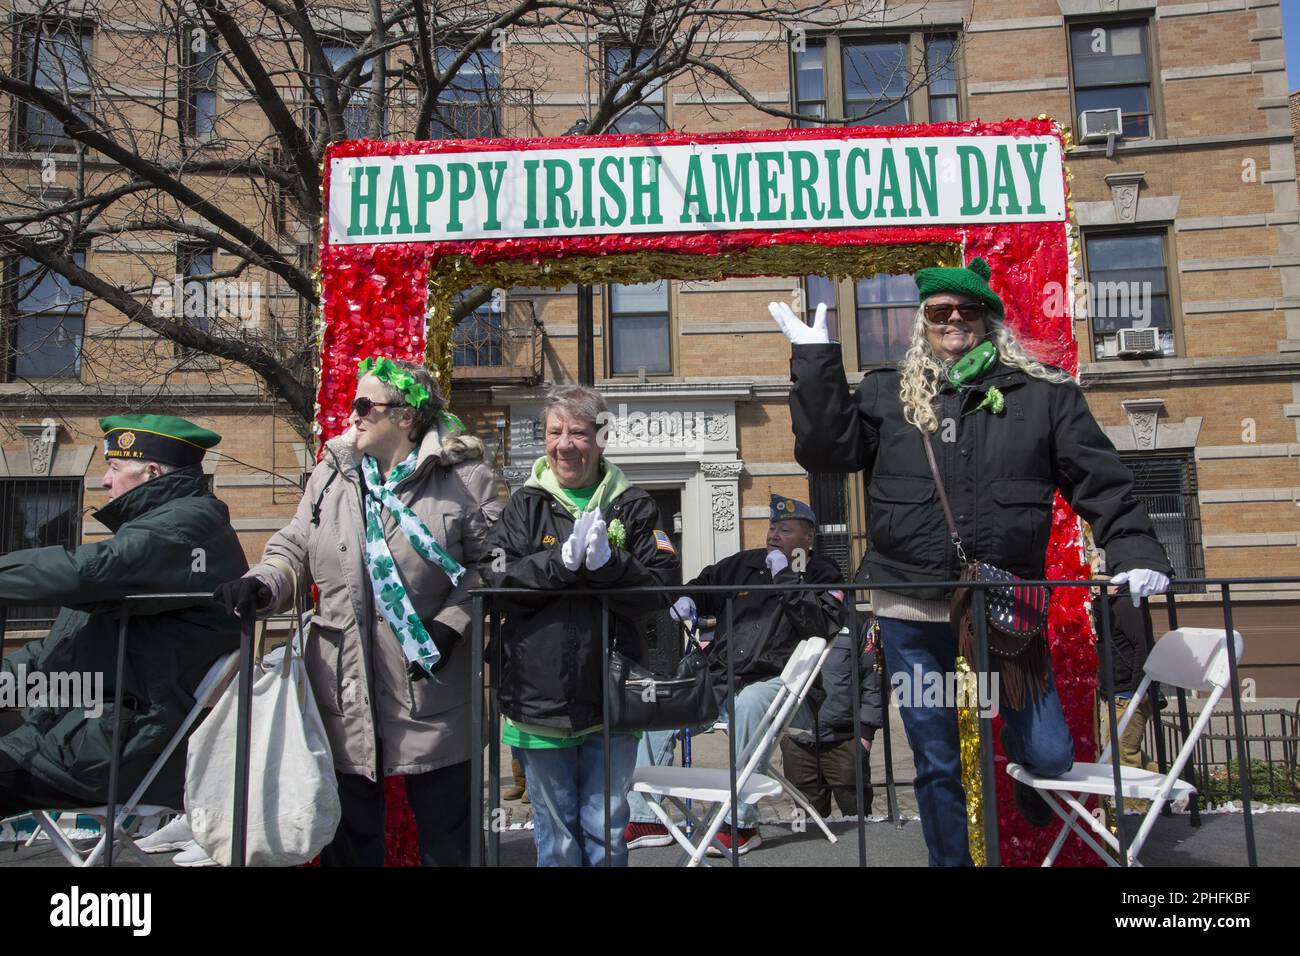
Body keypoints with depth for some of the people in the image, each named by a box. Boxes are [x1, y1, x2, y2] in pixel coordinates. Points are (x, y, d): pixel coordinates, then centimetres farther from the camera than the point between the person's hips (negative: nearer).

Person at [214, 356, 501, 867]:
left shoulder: (465, 477, -6)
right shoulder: (332, 474, 7)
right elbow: (294, 550, 8)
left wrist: (451, 623, -16)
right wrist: (262, 584, -12)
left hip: (431, 696, -3)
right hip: (345, 691, 4)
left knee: (445, 840, 13)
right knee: (350, 837, 19)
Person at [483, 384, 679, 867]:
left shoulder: (632, 505, 2)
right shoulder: (526, 504, 3)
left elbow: (665, 585, -7)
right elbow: (498, 581, -9)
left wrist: (608, 563, -23)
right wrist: (563, 561, -23)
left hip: (613, 697, 0)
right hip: (541, 696, 0)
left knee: (606, 833, 14)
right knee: (557, 839, 15)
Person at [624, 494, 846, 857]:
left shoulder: (823, 576, 5)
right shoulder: (743, 564, 18)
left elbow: (820, 625, -14)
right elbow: (705, 584, 33)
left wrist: (786, 577, -12)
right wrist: (687, 599, 10)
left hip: (771, 680, -6)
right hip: (718, 679, 6)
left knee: (749, 705, -39)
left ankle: (742, 824, -30)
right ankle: (646, 821, 4)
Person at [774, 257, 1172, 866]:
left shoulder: (1044, 393, 5)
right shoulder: (886, 393, 6)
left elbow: (1102, 482, 3)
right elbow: (828, 449, -5)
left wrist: (1135, 552, -10)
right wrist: (815, 360, -10)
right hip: (911, 610, 0)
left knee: (1051, 755, 6)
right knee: (937, 766, 12)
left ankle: (1022, 752, 42)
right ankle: (950, 860, 33)